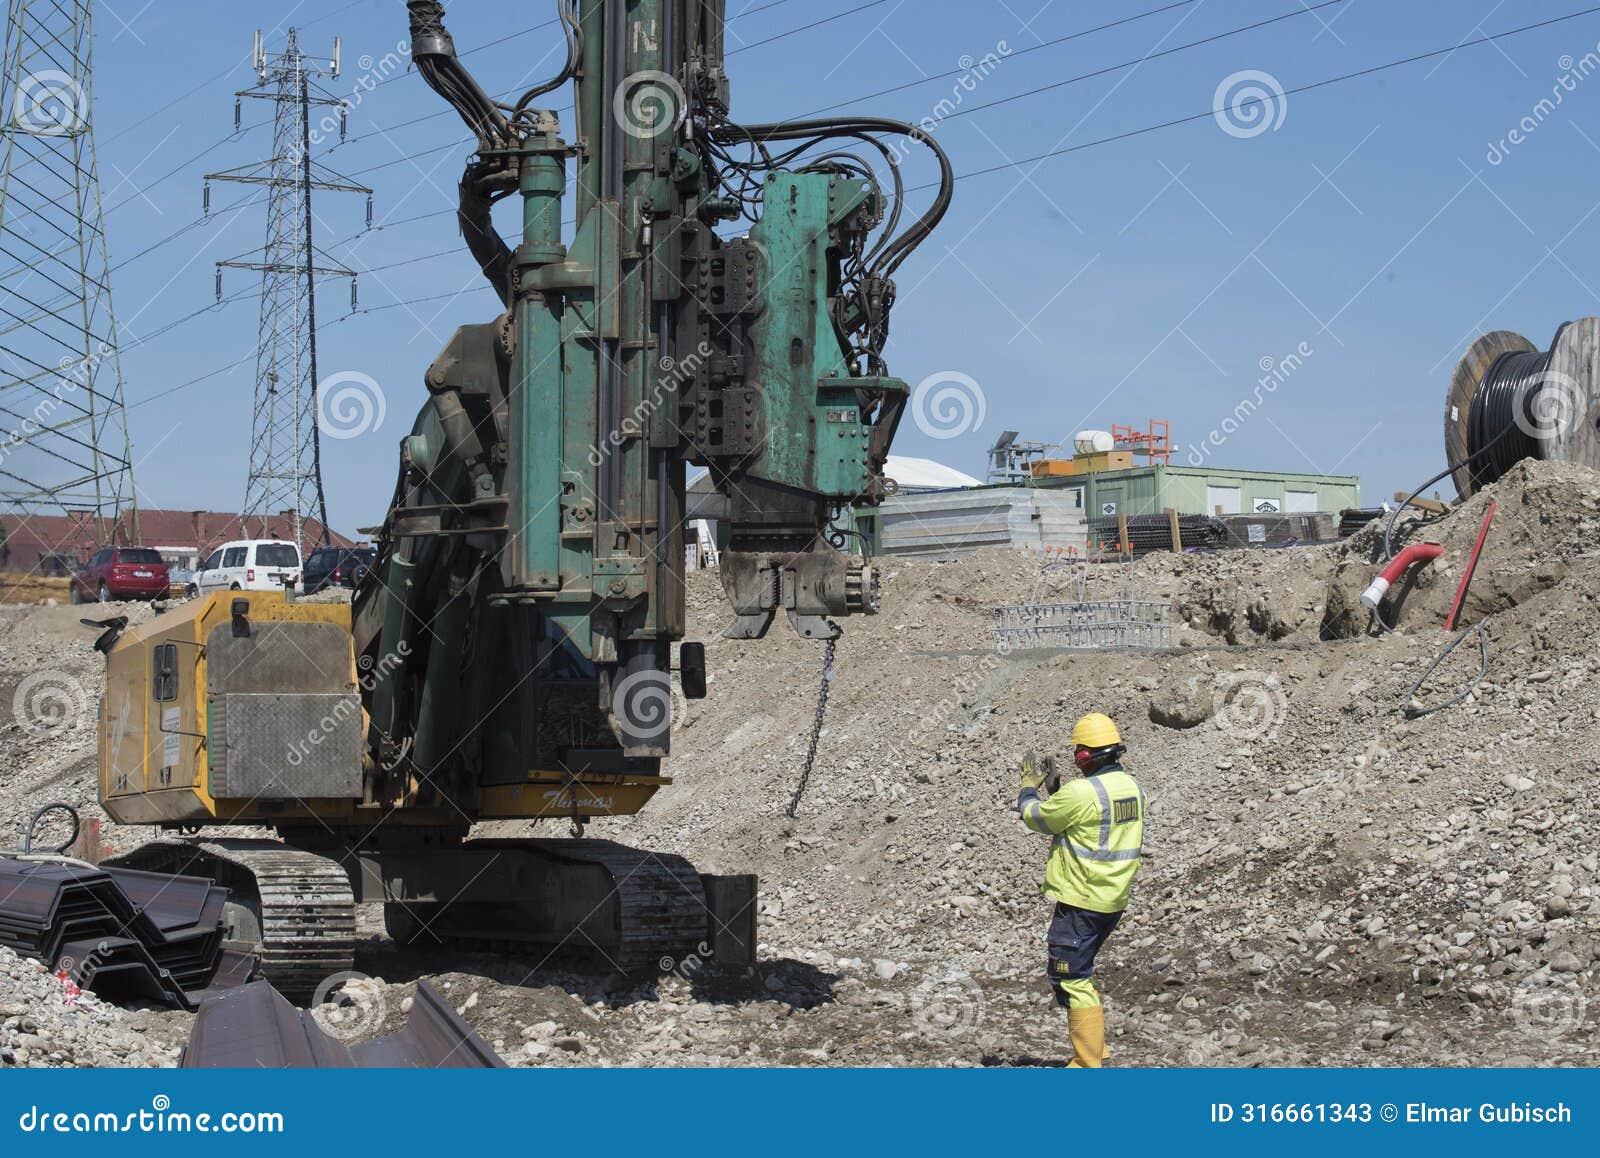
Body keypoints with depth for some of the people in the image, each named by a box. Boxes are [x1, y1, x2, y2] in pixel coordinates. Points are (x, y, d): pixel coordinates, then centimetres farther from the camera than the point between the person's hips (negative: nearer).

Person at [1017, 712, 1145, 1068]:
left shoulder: (1081, 792, -22)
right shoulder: (1132, 787, 5)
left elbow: (1036, 817, -6)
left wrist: (1030, 784, 12)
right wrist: (1049, 794, 19)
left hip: (1080, 902, -9)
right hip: (1115, 901, 9)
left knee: (1071, 980, -3)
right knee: (1078, 973, 23)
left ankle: (1089, 1064, -4)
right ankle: (1094, 1048, 29)